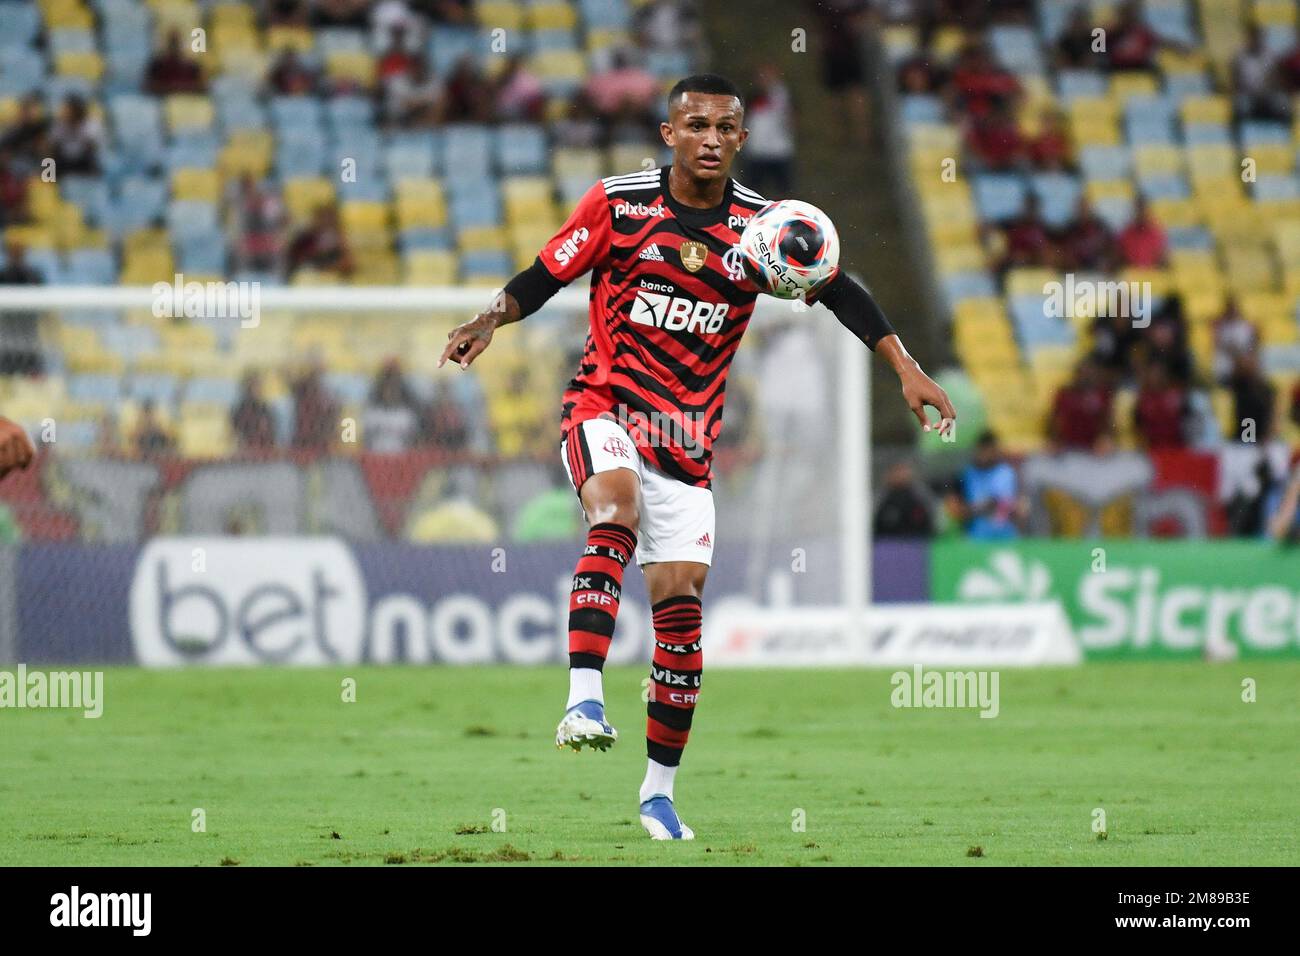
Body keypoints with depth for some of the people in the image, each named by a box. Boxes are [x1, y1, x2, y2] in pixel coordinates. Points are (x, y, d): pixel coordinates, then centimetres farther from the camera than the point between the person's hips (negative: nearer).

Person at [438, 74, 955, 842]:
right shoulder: (617, 203, -4)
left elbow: (842, 294, -1)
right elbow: (544, 278, 1)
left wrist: (907, 368, -11)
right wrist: (492, 319, -17)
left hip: (689, 438, 3)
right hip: (605, 407, -3)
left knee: (681, 599, 0)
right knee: (617, 503, -35)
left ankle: (660, 789, 13)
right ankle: (585, 696, -44)